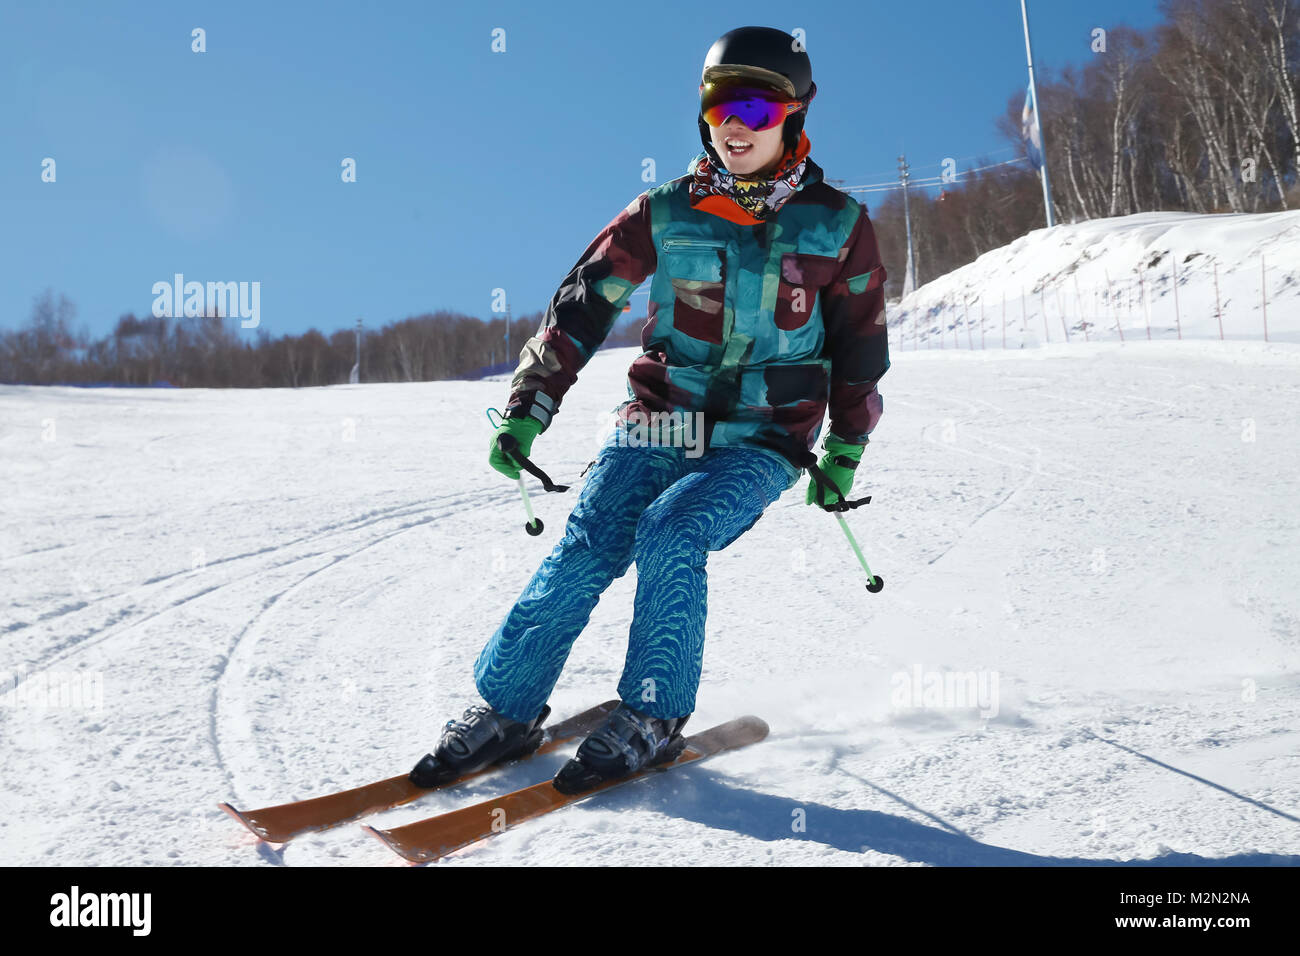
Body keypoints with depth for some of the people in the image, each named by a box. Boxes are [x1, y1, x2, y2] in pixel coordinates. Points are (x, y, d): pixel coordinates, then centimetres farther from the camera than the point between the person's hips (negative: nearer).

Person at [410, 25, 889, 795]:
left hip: (761, 441, -1)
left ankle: (653, 720, -10)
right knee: (584, 552, -15)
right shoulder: (666, 213, 1)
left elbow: (861, 347, 10)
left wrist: (845, 452, 11)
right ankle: (507, 710, -1)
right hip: (659, 420, 2)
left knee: (670, 534, -26)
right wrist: (528, 409, -5)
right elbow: (582, 305, 2)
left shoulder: (838, 225, 0)